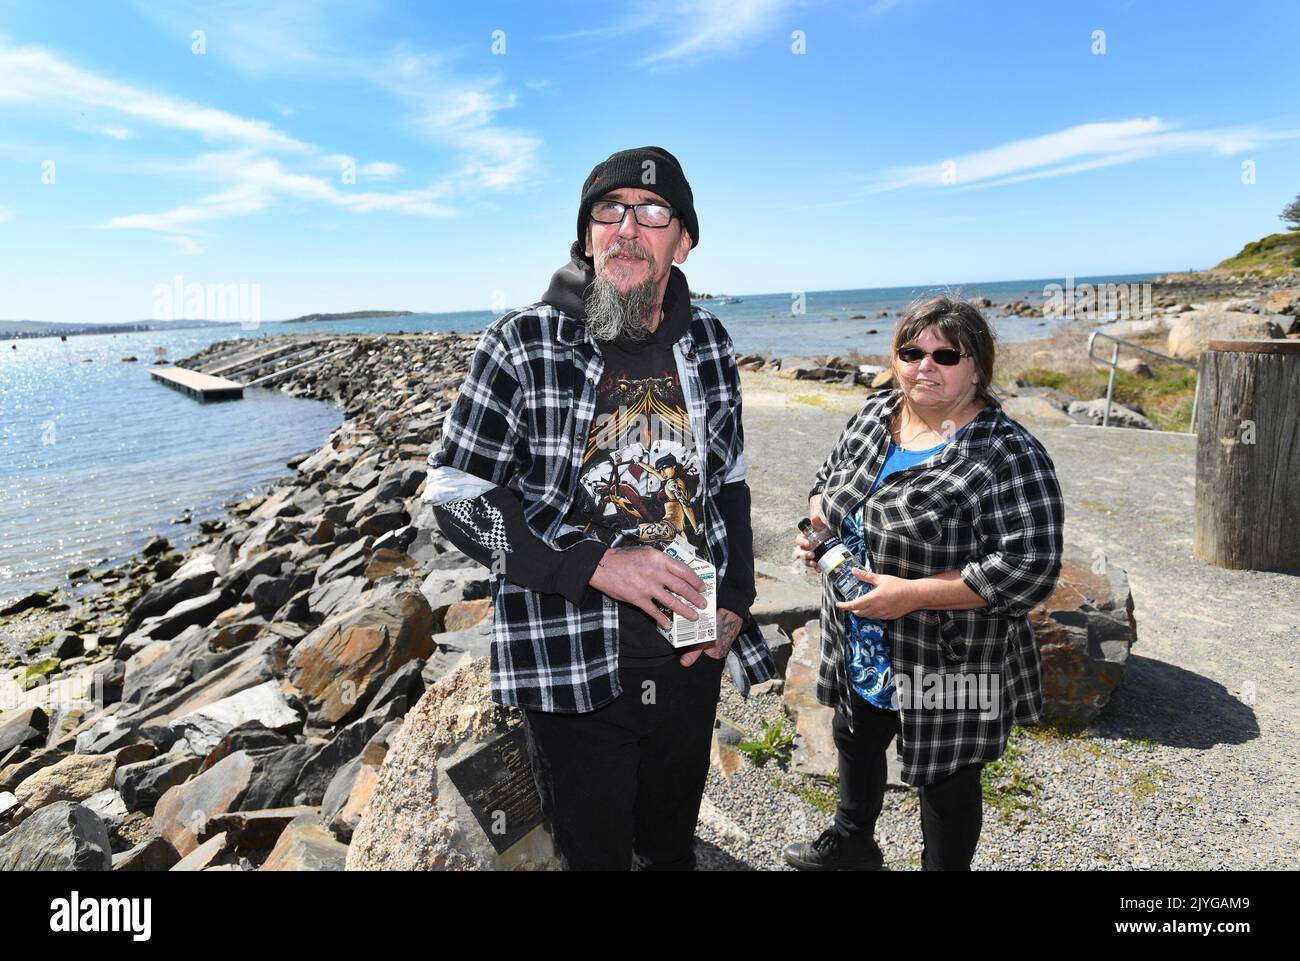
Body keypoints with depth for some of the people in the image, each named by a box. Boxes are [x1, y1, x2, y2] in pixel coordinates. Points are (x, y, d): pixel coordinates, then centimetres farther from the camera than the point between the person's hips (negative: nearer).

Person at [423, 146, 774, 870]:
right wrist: (599, 565, -22)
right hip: (572, 671, -3)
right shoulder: (523, 344, -11)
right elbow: (455, 499, -12)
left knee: (674, 845, 25)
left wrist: (735, 605, -2)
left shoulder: (709, 342, 2)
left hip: (692, 655, 4)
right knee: (595, 852, 17)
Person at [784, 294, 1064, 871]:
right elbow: (828, 481, 14)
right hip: (862, 650, 8)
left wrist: (909, 594, -28)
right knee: (854, 737, 27)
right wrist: (818, 528, -7)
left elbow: (1028, 570, -27)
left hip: (947, 665, -7)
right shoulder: (874, 415, -1)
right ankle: (852, 844, 54)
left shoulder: (1006, 456, -23)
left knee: (945, 778, 14)